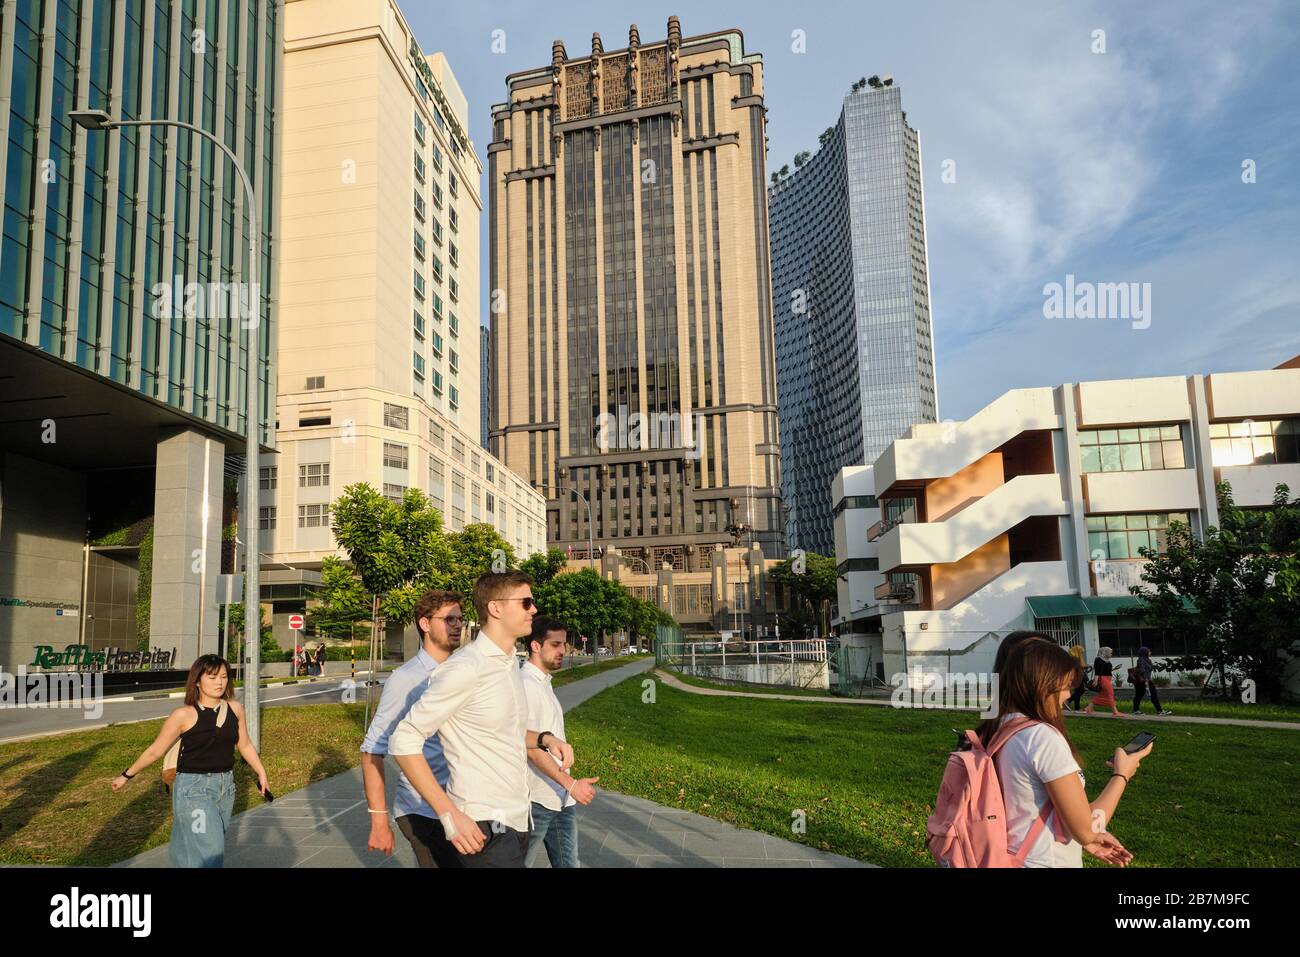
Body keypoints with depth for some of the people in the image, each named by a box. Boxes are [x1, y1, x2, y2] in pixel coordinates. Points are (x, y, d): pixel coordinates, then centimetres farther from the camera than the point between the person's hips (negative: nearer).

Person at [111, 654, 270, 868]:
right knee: (209, 851, -9)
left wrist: (261, 773, 15)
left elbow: (244, 745, 13)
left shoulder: (234, 708, 0)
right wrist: (126, 775, 7)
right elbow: (155, 751, 0)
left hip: (226, 786, 5)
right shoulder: (184, 715, -12)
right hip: (194, 787, -5)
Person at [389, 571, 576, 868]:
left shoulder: (509, 663, 9)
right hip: (482, 827, -9)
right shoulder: (465, 668, -18)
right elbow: (403, 740, -18)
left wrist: (545, 738, 3)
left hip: (517, 819, 9)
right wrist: (450, 815, -20)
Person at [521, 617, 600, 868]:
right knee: (519, 863, 5)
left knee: (567, 863, 12)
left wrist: (568, 787, 17)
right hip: (538, 800, -9)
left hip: (561, 798, 9)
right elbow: (531, 747, -22)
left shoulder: (545, 682, 12)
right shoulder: (526, 685, -17)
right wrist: (571, 783, -24)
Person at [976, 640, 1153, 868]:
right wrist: (1122, 775, -5)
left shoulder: (993, 732, 0)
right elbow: (1086, 829, -17)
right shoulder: (1044, 737, -23)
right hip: (1047, 862, -7)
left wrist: (1084, 839, 10)